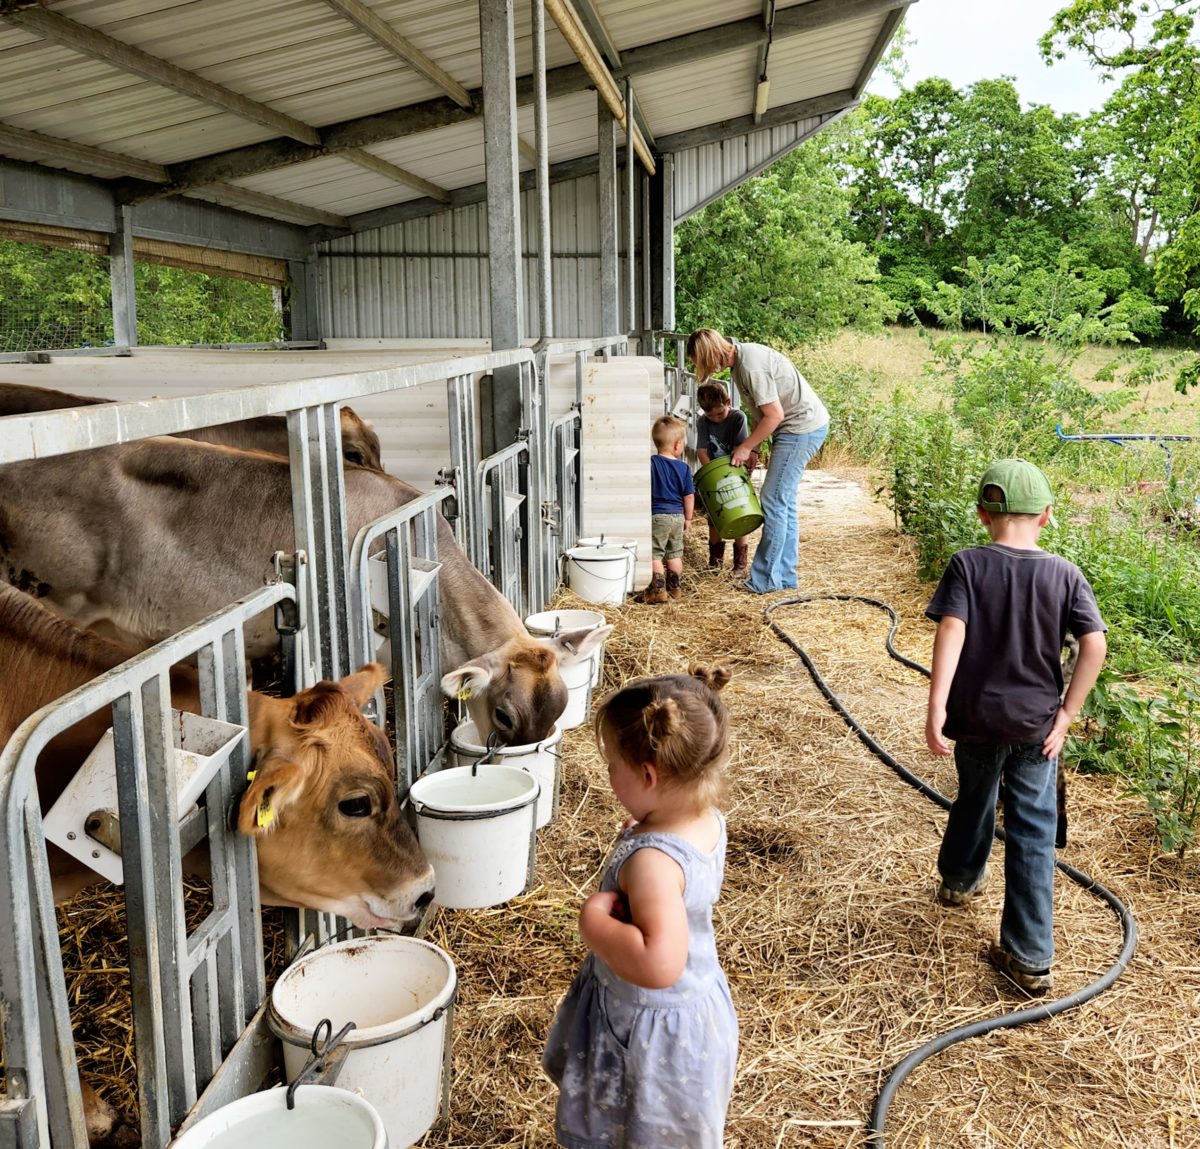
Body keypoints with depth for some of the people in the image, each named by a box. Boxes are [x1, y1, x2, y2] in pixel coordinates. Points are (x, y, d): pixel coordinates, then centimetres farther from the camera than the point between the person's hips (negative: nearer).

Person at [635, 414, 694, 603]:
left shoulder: (651, 463, -11)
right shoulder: (684, 468, -1)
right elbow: (689, 496, 3)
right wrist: (688, 517, 14)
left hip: (657, 515, -4)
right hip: (677, 516, 4)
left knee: (655, 554, 0)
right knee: (674, 554, 16)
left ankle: (658, 590, -3)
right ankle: (675, 587, 25)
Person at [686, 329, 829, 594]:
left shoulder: (751, 366, -22)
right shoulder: (740, 358, 9)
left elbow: (774, 415, -20)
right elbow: (760, 411, 14)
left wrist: (746, 447, -10)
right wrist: (751, 448, 9)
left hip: (803, 427, -10)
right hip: (801, 426, 10)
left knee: (774, 500, -7)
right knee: (783, 501, 12)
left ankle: (765, 579, -2)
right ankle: (785, 576, 19)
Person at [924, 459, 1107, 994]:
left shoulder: (968, 565, -9)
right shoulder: (1064, 575, -5)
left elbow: (951, 630, -21)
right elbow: (1095, 645, -13)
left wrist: (937, 706, -24)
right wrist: (1067, 712, -6)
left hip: (976, 717, 0)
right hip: (1037, 725, 0)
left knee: (973, 800, 26)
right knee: (1033, 835, 5)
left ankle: (958, 881, 51)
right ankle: (1030, 956, 7)